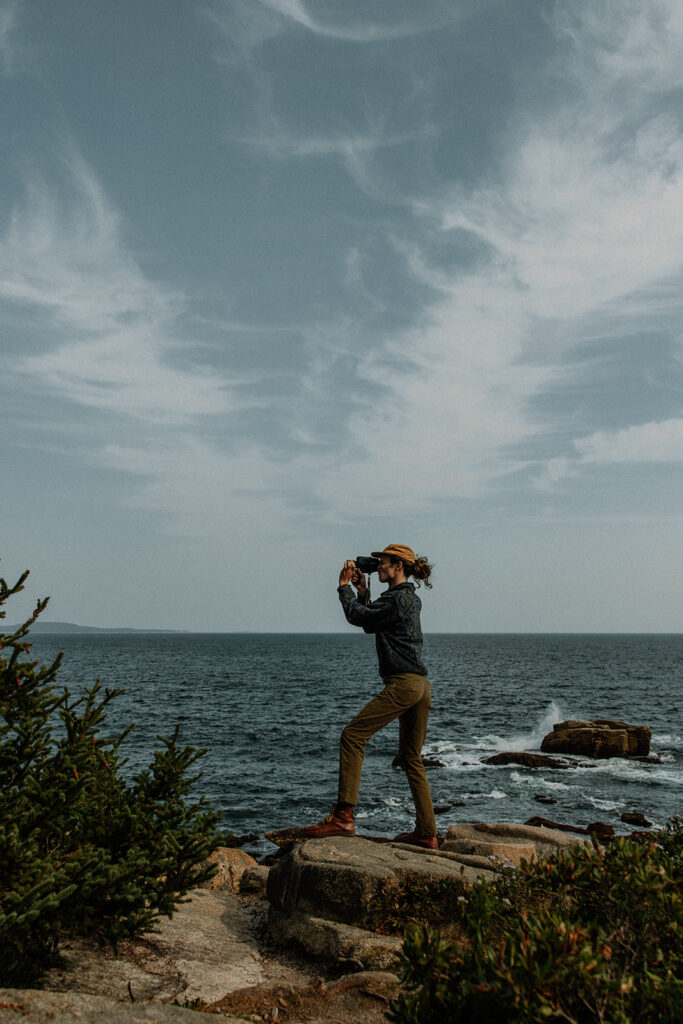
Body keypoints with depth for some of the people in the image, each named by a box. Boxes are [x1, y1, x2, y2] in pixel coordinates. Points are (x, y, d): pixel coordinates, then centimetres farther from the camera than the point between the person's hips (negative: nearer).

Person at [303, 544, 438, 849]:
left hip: (403, 684, -10)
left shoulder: (396, 598, -11)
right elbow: (370, 625, 25)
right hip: (421, 686, 10)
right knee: (411, 758, 14)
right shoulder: (411, 598, 20)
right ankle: (427, 833, 17)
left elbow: (357, 616, -8)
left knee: (353, 736, -11)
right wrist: (362, 591, 20)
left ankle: (343, 816, -14)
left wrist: (345, 586, 6)